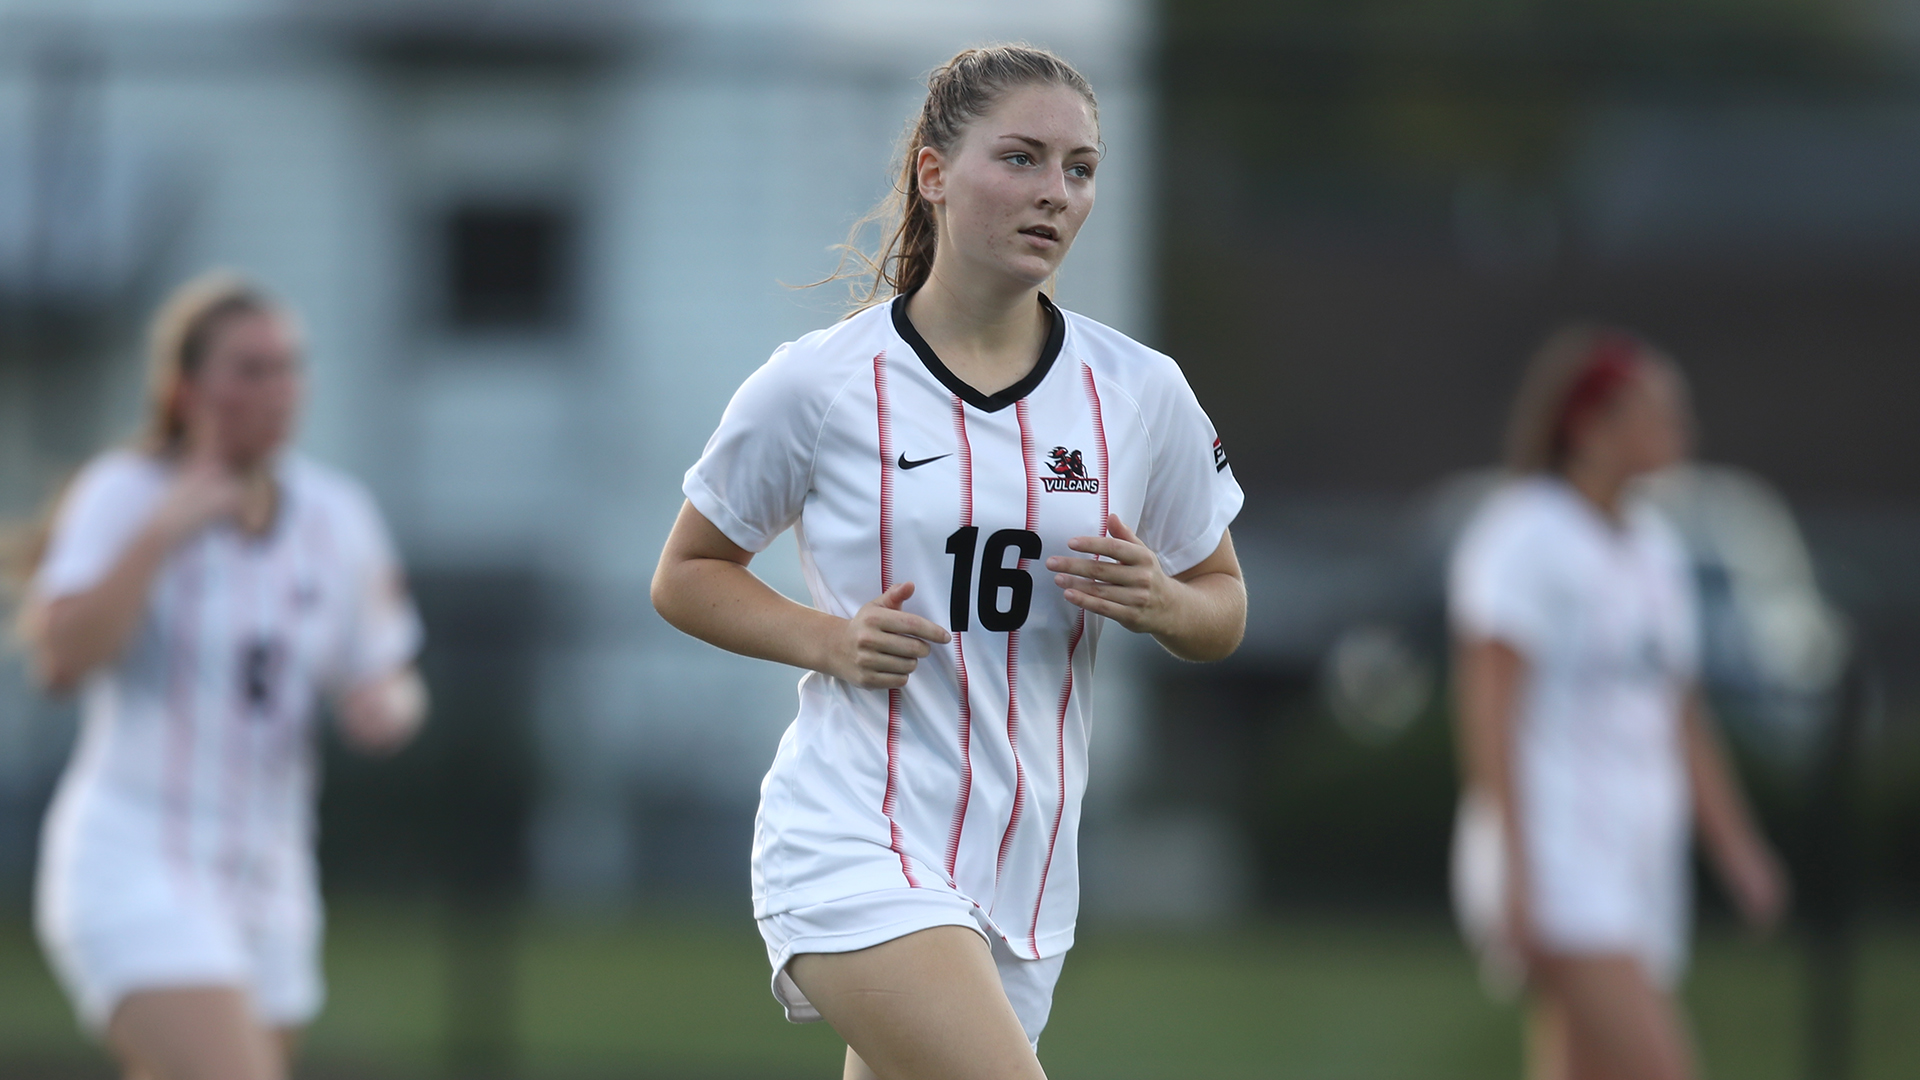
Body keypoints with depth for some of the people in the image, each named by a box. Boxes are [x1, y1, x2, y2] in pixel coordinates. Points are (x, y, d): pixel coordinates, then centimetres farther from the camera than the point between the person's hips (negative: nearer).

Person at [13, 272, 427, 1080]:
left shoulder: (339, 519, 5)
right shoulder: (121, 496, -9)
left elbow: (379, 707, 11)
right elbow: (59, 658, -23)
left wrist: (389, 708, -11)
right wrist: (162, 533, -26)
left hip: (263, 889, 7)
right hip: (130, 869, -7)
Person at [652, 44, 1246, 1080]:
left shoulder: (1141, 392, 5)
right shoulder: (818, 385, -4)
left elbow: (1222, 607, 16)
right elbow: (686, 575, 8)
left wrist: (1158, 601, -8)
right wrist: (828, 639, -10)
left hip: (1022, 871, 5)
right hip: (851, 851, -5)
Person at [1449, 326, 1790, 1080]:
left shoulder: (1653, 550, 17)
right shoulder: (1523, 539, -11)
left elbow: (1680, 721, 21)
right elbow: (1488, 713, -16)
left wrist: (1739, 852, 13)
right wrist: (1515, 872, -23)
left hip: (1634, 876, 9)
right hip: (1548, 864, -9)